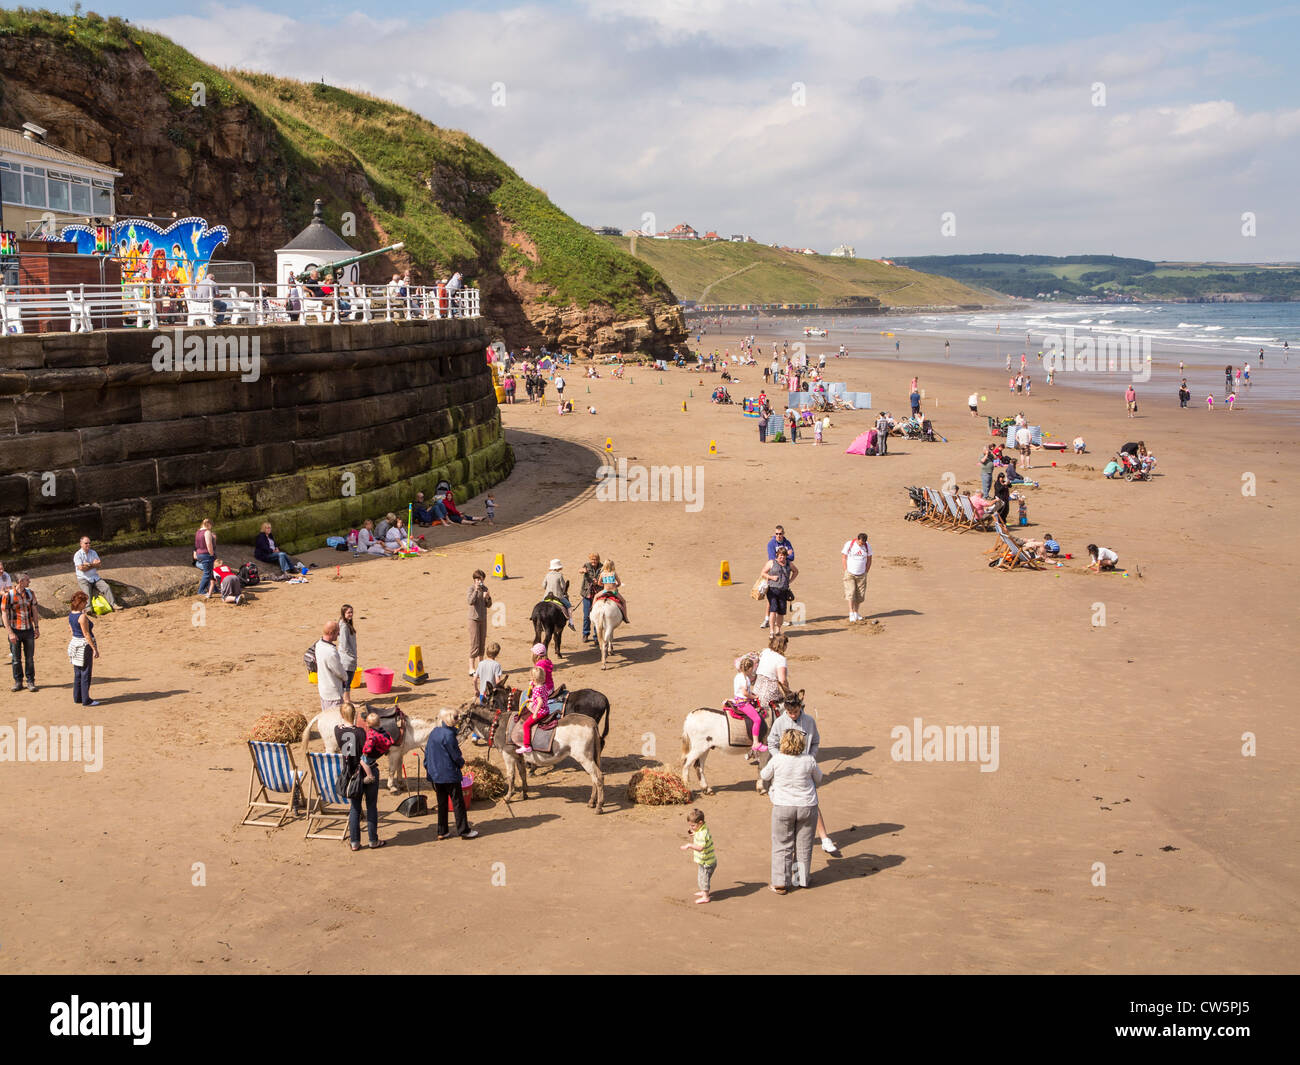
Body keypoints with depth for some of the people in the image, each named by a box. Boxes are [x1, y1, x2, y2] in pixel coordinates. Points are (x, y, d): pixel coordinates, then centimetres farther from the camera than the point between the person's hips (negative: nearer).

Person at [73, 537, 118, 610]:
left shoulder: (93, 552, 14)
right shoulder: (78, 555, -3)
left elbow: (98, 566, 4)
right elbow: (81, 568, -16)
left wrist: (88, 565, -11)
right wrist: (93, 565, -5)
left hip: (95, 577, 5)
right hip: (83, 579, -5)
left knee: (106, 587, -16)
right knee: (87, 592, -31)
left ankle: (113, 604, -19)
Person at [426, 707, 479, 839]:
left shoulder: (433, 733, 6)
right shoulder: (448, 734, -19)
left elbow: (427, 750, 12)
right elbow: (455, 754, -15)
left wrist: (427, 767, 22)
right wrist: (462, 762, 5)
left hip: (435, 774, 8)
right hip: (449, 774, -8)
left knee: (441, 803, 14)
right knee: (458, 802, 2)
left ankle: (442, 832, 17)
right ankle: (463, 830, 6)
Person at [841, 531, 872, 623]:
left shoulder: (867, 546, -1)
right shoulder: (849, 544, -9)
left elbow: (869, 560, 8)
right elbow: (844, 558, -3)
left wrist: (866, 572, 4)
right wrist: (846, 571, -6)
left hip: (861, 574, 3)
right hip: (850, 573, -3)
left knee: (860, 595, 3)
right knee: (851, 593, -12)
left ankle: (856, 612, 16)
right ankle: (851, 613, -12)